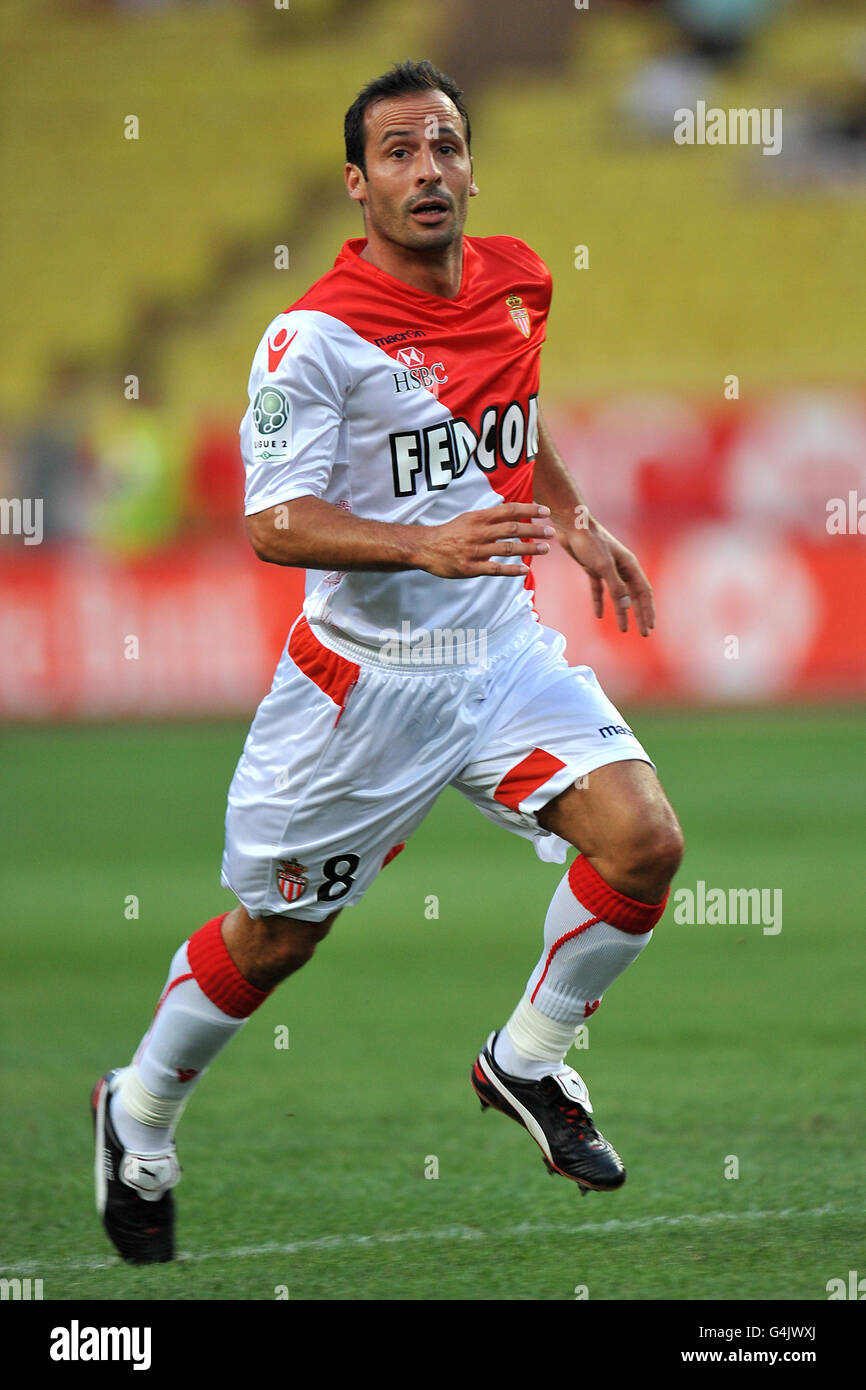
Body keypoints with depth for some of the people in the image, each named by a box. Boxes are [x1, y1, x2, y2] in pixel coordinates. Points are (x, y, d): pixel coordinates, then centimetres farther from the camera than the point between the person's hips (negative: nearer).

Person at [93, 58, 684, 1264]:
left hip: (504, 652, 5)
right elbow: (275, 525, -22)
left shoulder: (517, 281, 3)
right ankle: (137, 1121, 33)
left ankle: (527, 1061, 9)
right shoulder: (315, 339, -17)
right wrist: (426, 546, -35)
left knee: (643, 841, -15)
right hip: (363, 676, -5)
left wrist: (574, 522, 13)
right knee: (275, 933, 7)